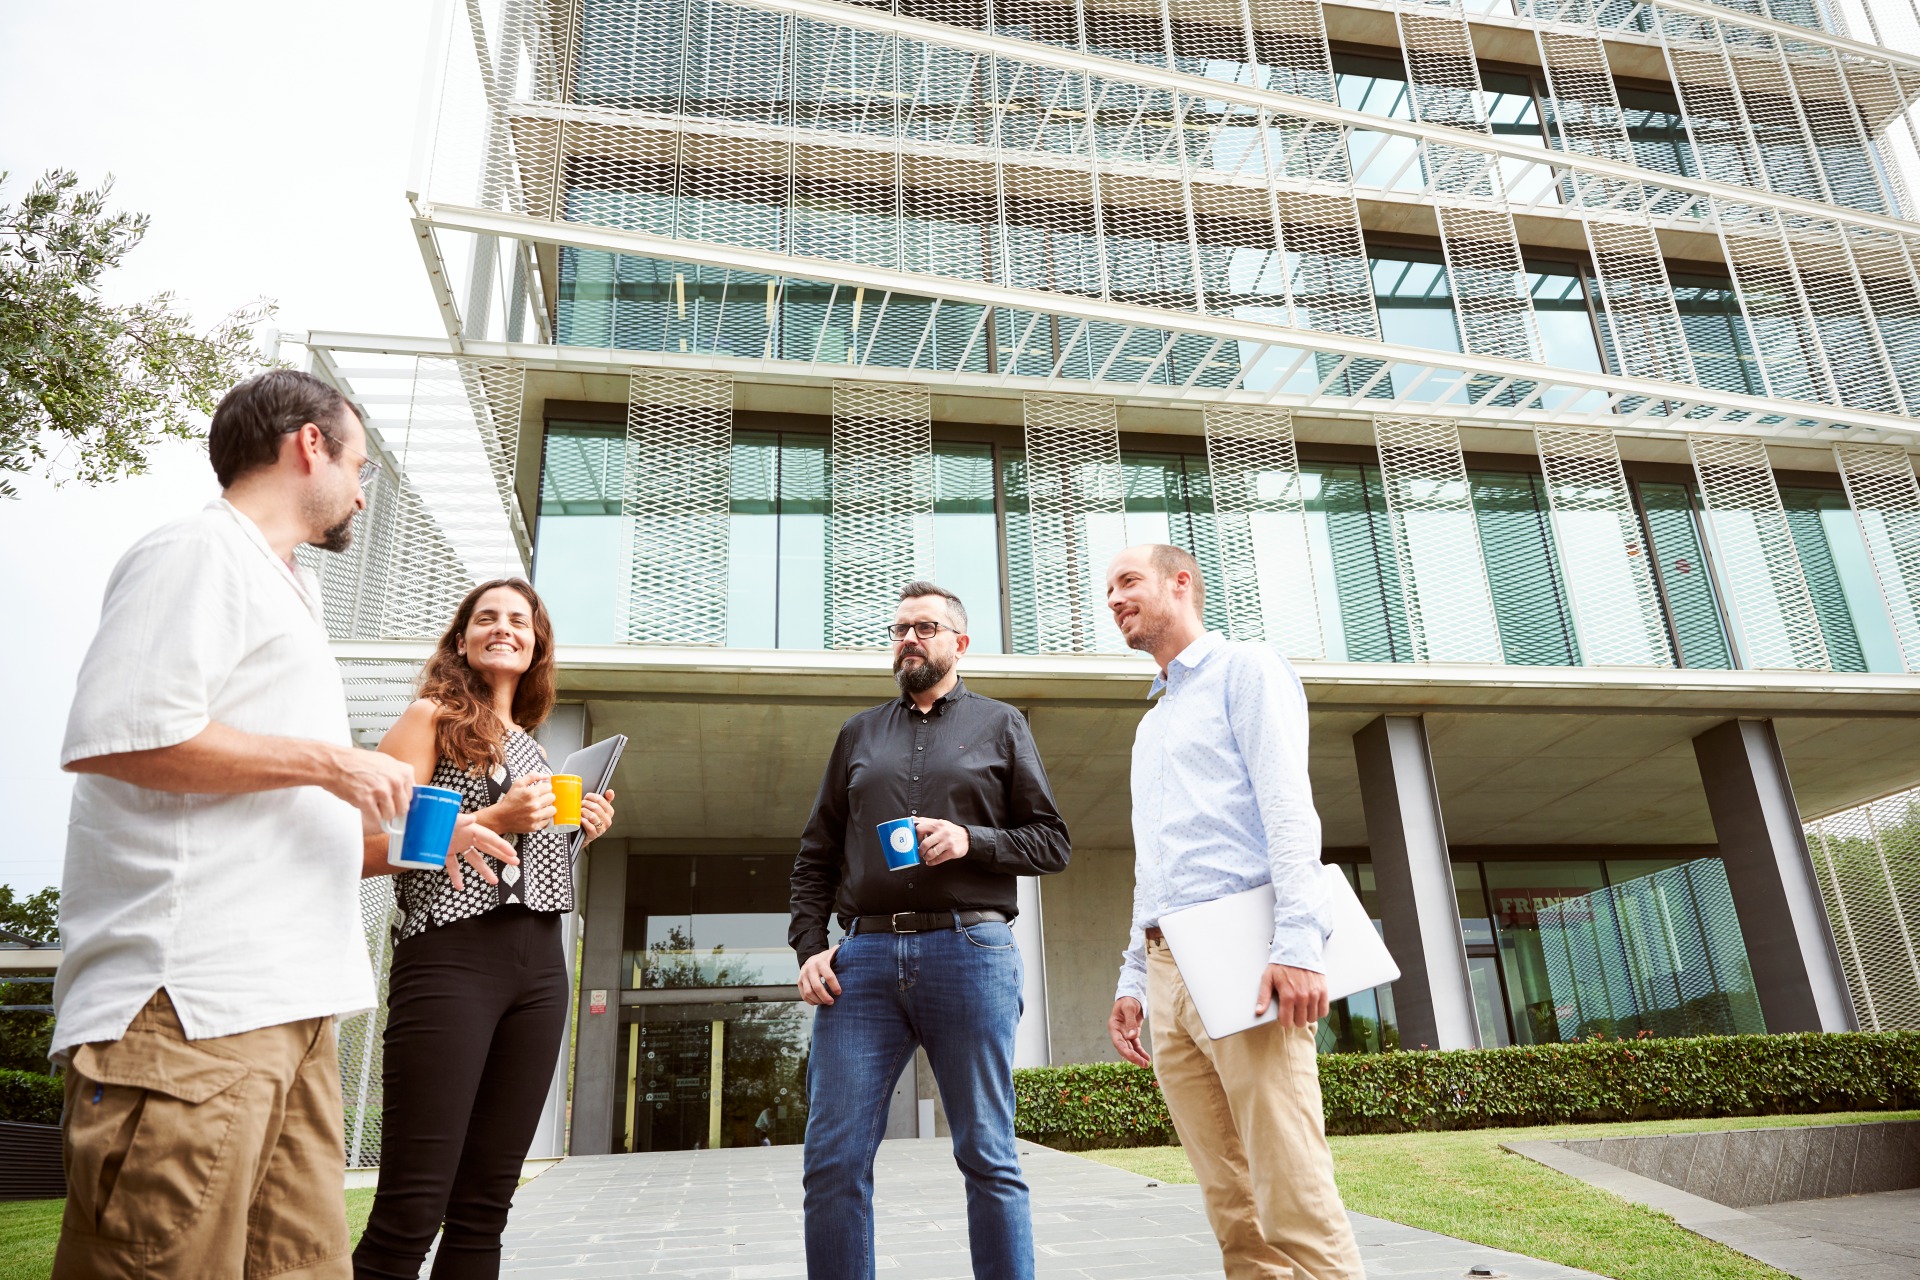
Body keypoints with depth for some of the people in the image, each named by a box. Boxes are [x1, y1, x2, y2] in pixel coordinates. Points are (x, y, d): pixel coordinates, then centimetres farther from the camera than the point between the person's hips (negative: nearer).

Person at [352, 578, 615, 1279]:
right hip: (450, 958, -6)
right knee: (410, 1213, -8)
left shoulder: (531, 745, 21)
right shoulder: (431, 716, 3)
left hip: (539, 966, 7)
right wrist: (494, 819, -14)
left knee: (484, 1205, 9)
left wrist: (579, 828, 9)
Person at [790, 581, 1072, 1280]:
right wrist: (809, 946, 3)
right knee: (832, 1160, -2)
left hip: (970, 952, -2)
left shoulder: (1000, 725, 14)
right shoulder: (858, 734, 21)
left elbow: (1052, 843, 9)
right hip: (864, 959, 2)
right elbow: (815, 856, 18)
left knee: (988, 1157, 2)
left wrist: (972, 840, -8)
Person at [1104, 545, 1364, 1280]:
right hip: (1168, 966, 8)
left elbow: (1288, 808, -10)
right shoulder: (1152, 722, 27)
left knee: (1293, 1193, -10)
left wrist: (1299, 942, -21)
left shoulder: (1245, 670, 4)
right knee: (1232, 1205, 6)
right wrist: (1133, 977, 19)